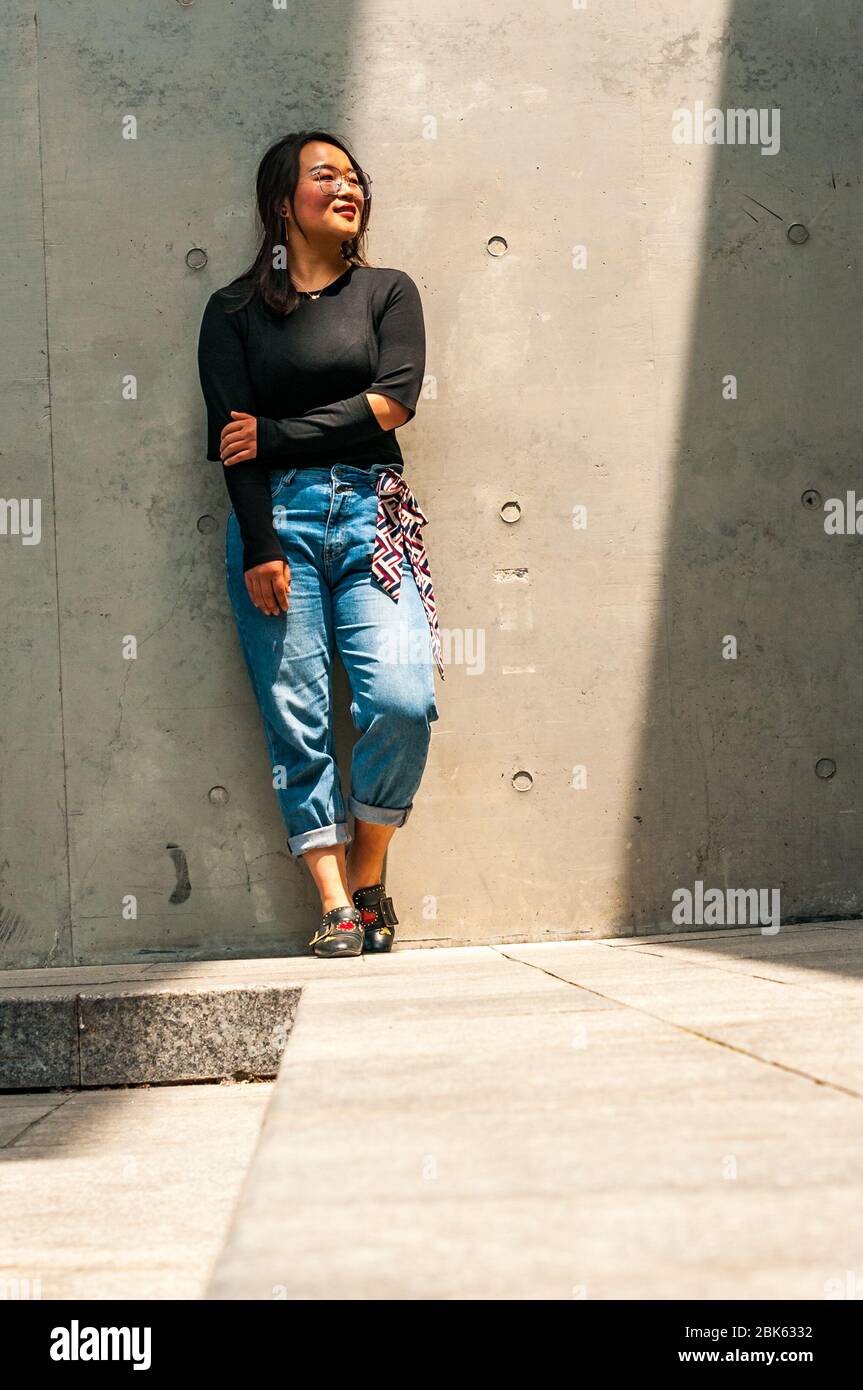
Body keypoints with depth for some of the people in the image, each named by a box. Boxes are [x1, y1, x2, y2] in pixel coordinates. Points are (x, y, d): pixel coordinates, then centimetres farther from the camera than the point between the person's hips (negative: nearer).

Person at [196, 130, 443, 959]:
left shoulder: (388, 292, 14)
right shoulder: (233, 311, 11)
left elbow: (392, 403, -2)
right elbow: (233, 437, 1)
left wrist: (275, 436, -5)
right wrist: (260, 549, -10)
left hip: (371, 512, 1)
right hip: (276, 517, 0)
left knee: (402, 702, -15)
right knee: (297, 721, -6)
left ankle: (368, 878, 5)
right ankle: (337, 908, -3)